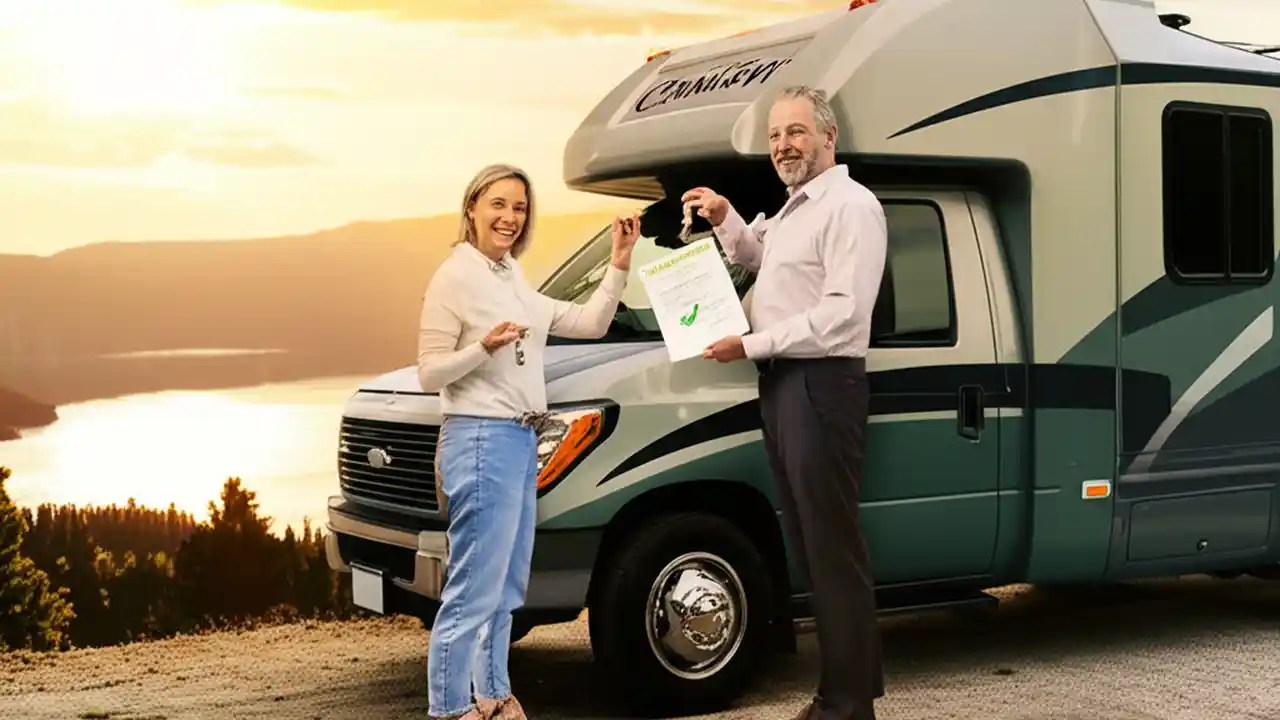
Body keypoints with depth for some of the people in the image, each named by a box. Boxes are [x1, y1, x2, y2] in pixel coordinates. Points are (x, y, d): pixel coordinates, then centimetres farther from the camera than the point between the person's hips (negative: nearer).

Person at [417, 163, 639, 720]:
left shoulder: (514, 282, 17)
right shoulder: (455, 277, -8)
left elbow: (589, 323, 15)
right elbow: (429, 372, -11)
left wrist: (618, 265, 4)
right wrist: (485, 346, -26)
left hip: (521, 441, 9)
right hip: (481, 439, -9)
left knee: (505, 588, 14)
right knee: (474, 589, -9)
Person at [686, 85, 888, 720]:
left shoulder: (850, 206, -11)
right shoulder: (793, 210, 20)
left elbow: (843, 315, -20)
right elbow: (758, 259, 40)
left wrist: (749, 345, -16)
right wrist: (724, 218, 20)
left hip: (820, 386, -10)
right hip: (780, 384, 10)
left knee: (833, 548, -7)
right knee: (810, 544, 13)